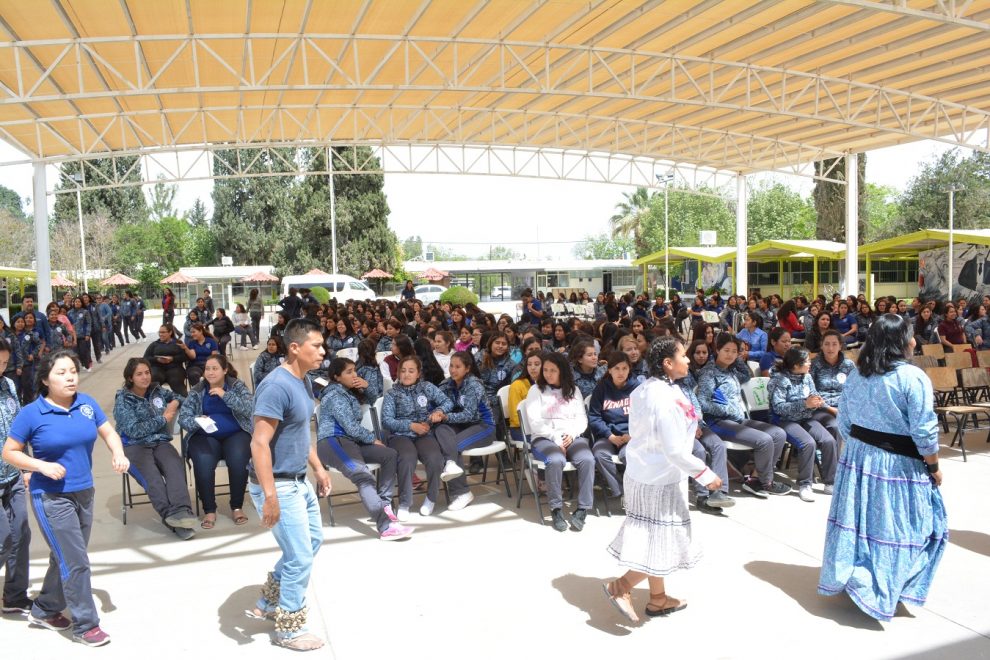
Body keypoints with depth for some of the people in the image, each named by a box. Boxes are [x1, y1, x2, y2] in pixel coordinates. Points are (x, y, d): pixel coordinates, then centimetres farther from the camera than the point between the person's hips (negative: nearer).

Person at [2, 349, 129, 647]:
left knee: (66, 558, 18)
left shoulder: (87, 403, -1)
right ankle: (85, 625, 8)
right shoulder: (31, 413, -12)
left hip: (84, 493, 6)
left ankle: (44, 610, 39)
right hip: (51, 497, -5)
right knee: (75, 562, -5)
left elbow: (109, 433, 6)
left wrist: (118, 454, -14)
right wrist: (41, 465, -20)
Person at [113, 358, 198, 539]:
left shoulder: (158, 391, 14)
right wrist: (163, 419, -5)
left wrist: (175, 403, 9)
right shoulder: (123, 400, 2)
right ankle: (172, 516, -48)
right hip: (134, 446, -3)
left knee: (175, 466, -33)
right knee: (151, 476, -36)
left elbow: (178, 397, 34)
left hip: (160, 443, 3)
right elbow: (134, 430, -9)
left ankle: (180, 511, -52)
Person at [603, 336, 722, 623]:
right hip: (661, 479, -9)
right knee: (662, 542, 6)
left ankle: (658, 598, 32)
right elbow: (675, 451, -25)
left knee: (655, 540, 19)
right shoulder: (669, 399, -25)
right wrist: (705, 474, -14)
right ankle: (621, 586, 9)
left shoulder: (643, 389, 2)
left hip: (642, 472, 9)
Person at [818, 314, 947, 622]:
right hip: (898, 464, -6)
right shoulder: (912, 377, -16)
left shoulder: (856, 373, 2)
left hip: (858, 457, 6)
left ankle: (844, 577, 28)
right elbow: (924, 432, -15)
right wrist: (934, 467, -3)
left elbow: (843, 422, 7)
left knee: (857, 521, 16)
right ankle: (879, 589, 11)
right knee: (894, 527, 8)